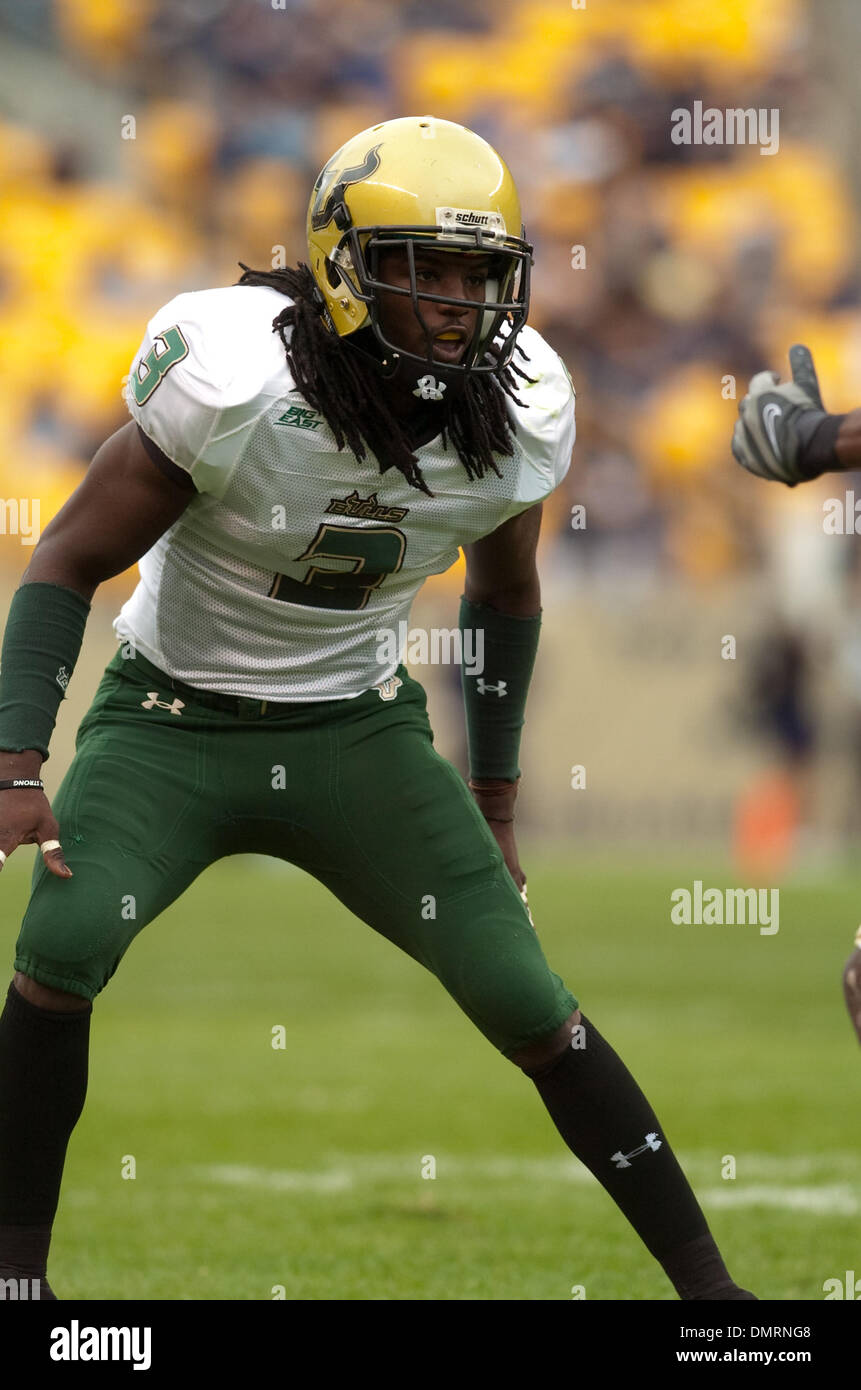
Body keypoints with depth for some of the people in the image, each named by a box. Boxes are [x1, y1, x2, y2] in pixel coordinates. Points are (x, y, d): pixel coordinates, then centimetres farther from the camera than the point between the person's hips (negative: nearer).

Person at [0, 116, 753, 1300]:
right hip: (173, 716, -3)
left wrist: (494, 803, 14)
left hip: (358, 732, 3)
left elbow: (505, 595, 10)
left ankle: (707, 1280, 3)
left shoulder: (516, 417, -11)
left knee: (527, 1002, -7)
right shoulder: (233, 381, -26)